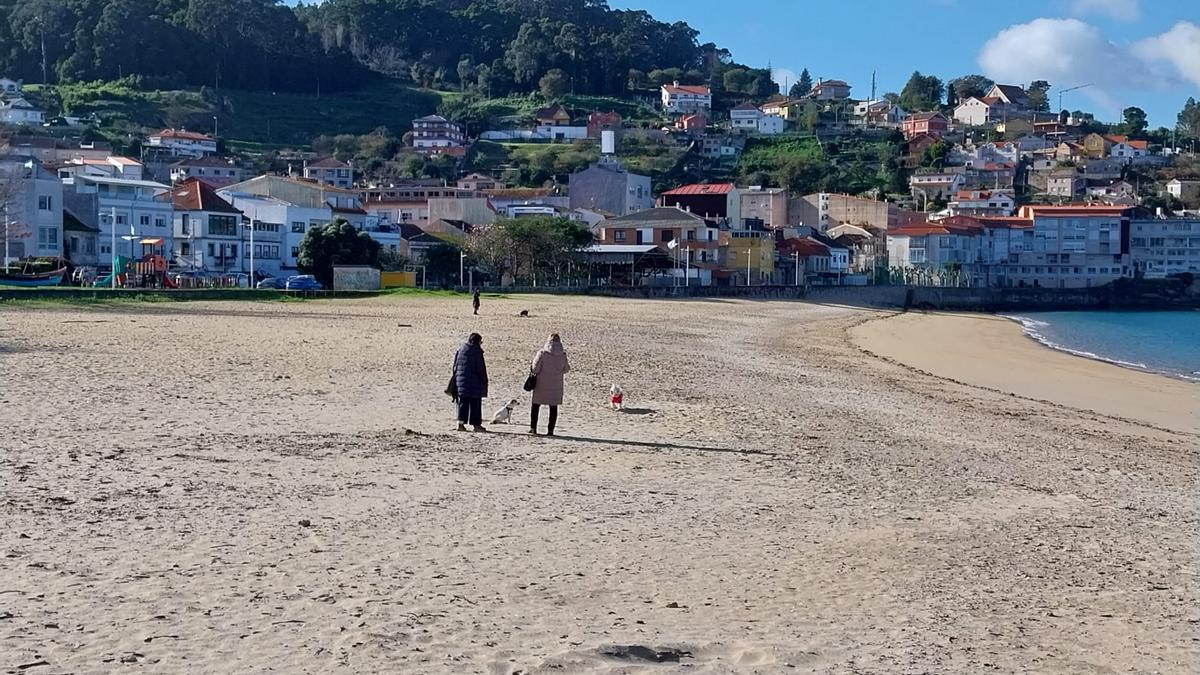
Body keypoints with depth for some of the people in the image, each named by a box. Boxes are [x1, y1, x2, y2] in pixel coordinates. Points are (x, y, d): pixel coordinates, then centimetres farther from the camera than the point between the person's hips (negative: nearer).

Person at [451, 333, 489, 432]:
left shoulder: (460, 349, 9)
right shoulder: (477, 351, -10)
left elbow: (455, 366, 12)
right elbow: (481, 368, -11)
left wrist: (456, 380, 17)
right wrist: (484, 382, -3)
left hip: (461, 381, 5)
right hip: (475, 382, -5)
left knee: (463, 403, 9)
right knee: (475, 403, 1)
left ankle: (461, 423, 0)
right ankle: (475, 424, 2)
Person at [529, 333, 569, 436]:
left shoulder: (542, 353, -13)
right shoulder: (562, 355, -5)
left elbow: (535, 369, -12)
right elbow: (566, 369, 7)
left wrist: (531, 369, 9)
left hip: (542, 385, -2)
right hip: (556, 386, 2)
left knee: (535, 405, 14)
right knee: (553, 407, 10)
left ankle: (533, 427, 13)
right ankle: (550, 429, 6)